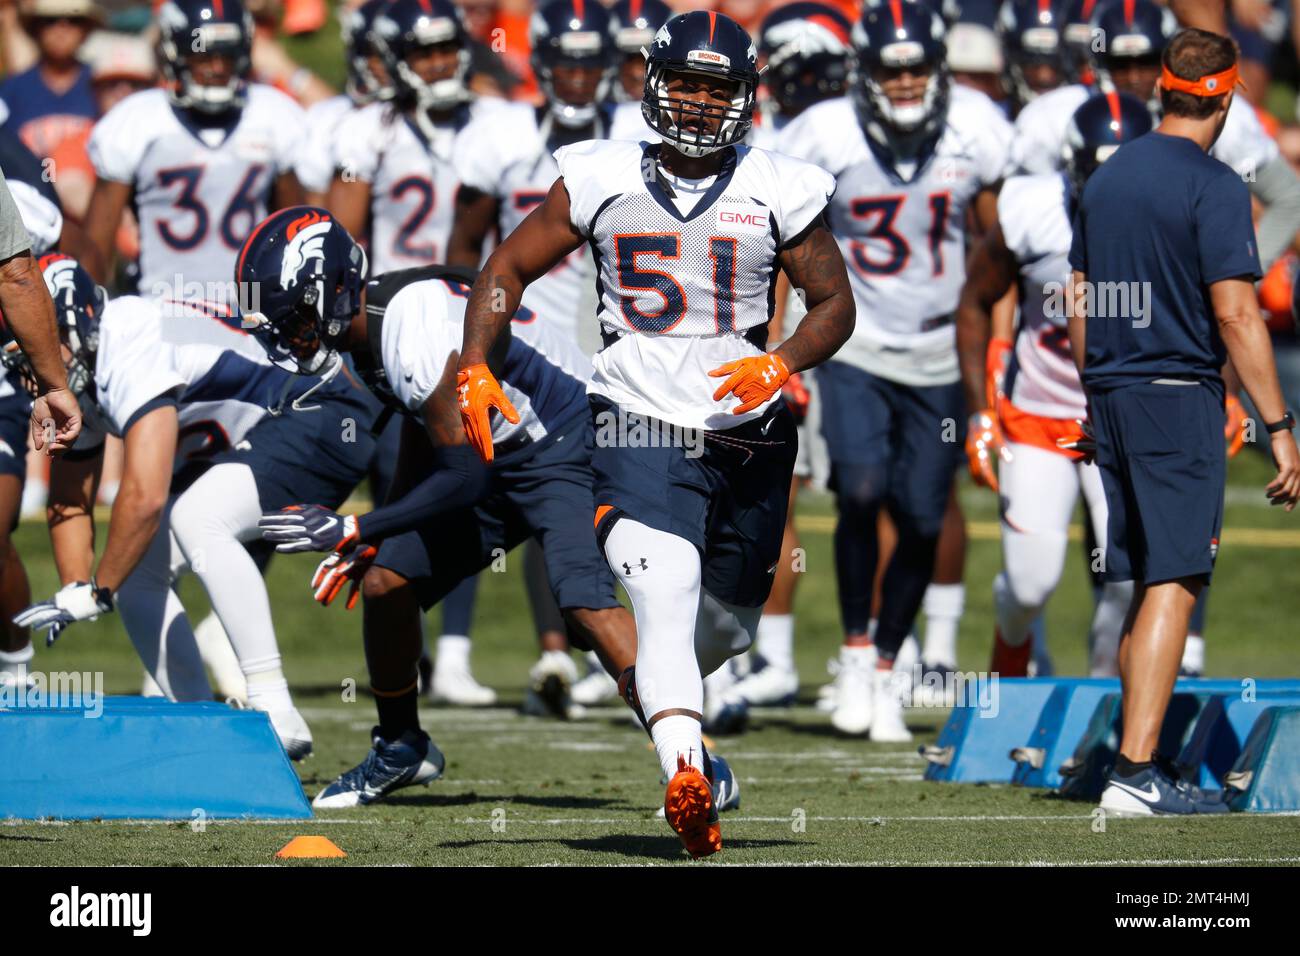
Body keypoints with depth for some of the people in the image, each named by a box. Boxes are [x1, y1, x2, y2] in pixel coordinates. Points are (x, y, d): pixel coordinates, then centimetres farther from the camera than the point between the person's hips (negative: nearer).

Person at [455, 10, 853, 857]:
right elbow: (509, 270, 8)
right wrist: (476, 372, -6)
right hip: (641, 428, -3)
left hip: (747, 433, 3)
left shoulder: (777, 193, 1)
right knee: (665, 599, -24)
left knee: (732, 621, 18)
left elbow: (835, 303, 6)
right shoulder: (603, 182, 1)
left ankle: (657, 695, 50)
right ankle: (687, 777, -37)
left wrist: (781, 365, -14)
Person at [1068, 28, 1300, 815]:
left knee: (1144, 583, 15)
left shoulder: (1107, 178, 12)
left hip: (1111, 396, 7)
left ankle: (1142, 759, 18)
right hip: (1180, 398, -7)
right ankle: (1137, 772, -14)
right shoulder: (1214, 187, -11)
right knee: (1174, 584, -8)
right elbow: (1234, 313, -16)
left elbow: (1079, 301, 17)